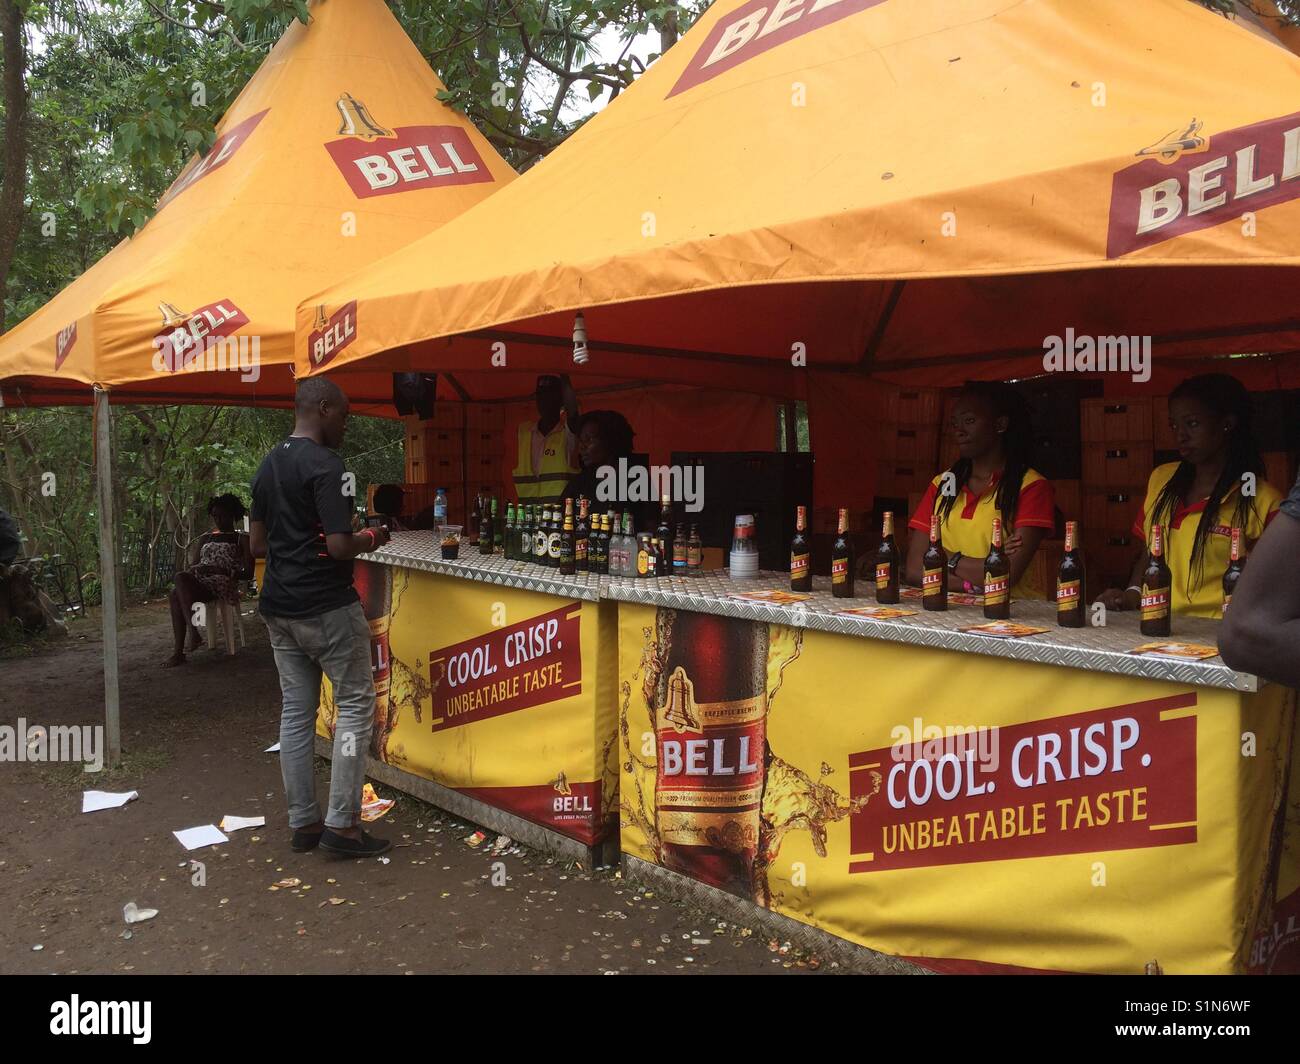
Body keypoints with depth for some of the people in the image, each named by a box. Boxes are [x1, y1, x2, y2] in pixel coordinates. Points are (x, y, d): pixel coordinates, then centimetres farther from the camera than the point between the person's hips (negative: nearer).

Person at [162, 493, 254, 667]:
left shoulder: (242, 539, 10)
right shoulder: (205, 538, 27)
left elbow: (248, 573, 1)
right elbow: (192, 564, 22)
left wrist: (221, 570, -14)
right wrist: (193, 570, -4)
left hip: (223, 585, -5)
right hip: (198, 584, 5)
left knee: (180, 578, -32)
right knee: (177, 593, -32)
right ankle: (178, 652, -36)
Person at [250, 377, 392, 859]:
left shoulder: (267, 466, 11)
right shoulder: (326, 466, -16)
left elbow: (258, 546, 15)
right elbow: (339, 547, -22)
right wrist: (371, 539, -3)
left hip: (279, 609, 8)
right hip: (327, 607, -8)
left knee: (296, 711, 11)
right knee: (356, 704, 2)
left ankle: (303, 823, 17)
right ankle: (341, 823, 2)